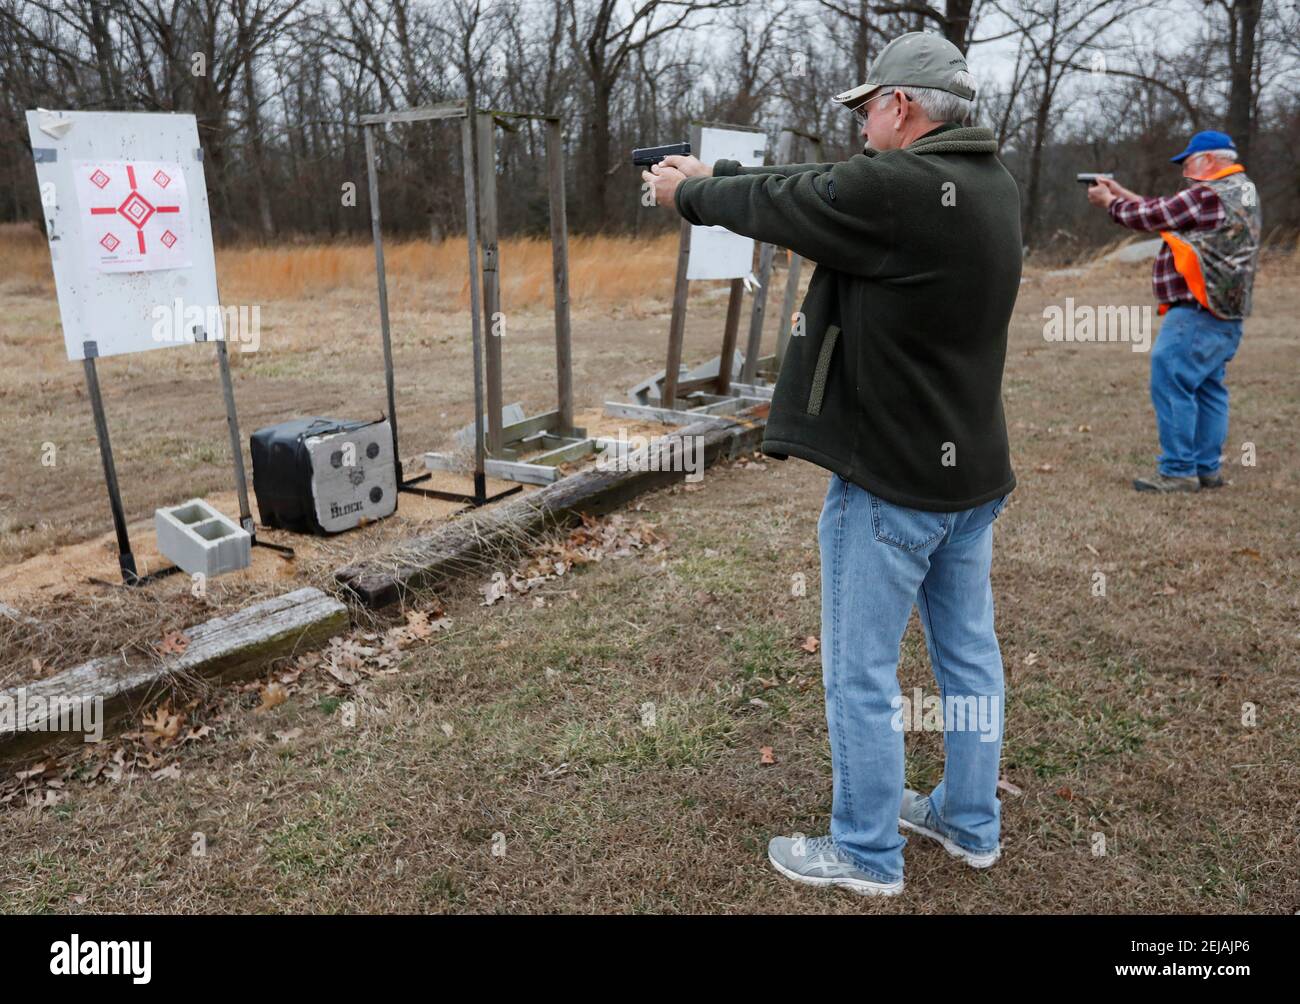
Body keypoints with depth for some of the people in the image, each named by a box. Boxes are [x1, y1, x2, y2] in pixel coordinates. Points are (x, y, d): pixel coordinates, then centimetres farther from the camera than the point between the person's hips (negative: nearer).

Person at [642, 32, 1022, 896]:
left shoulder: (893, 190, -21)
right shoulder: (992, 184, 7)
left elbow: (775, 206, -6)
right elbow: (812, 188, 14)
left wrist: (687, 192, 14)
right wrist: (713, 172, 20)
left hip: (892, 481, -9)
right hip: (973, 472, 9)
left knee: (861, 674, 6)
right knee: (970, 656, 18)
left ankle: (867, 854, 22)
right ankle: (972, 824, 36)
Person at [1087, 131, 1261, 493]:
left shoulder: (1207, 195, -14)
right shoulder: (1241, 191, 18)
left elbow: (1149, 216, -6)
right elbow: (1165, 211, 20)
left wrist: (1110, 202, 11)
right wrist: (1122, 192, 20)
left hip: (1196, 313, -10)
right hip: (1226, 316, 10)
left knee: (1171, 384, -8)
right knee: (1207, 388, 13)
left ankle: (1178, 471, -6)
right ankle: (1207, 468, 18)